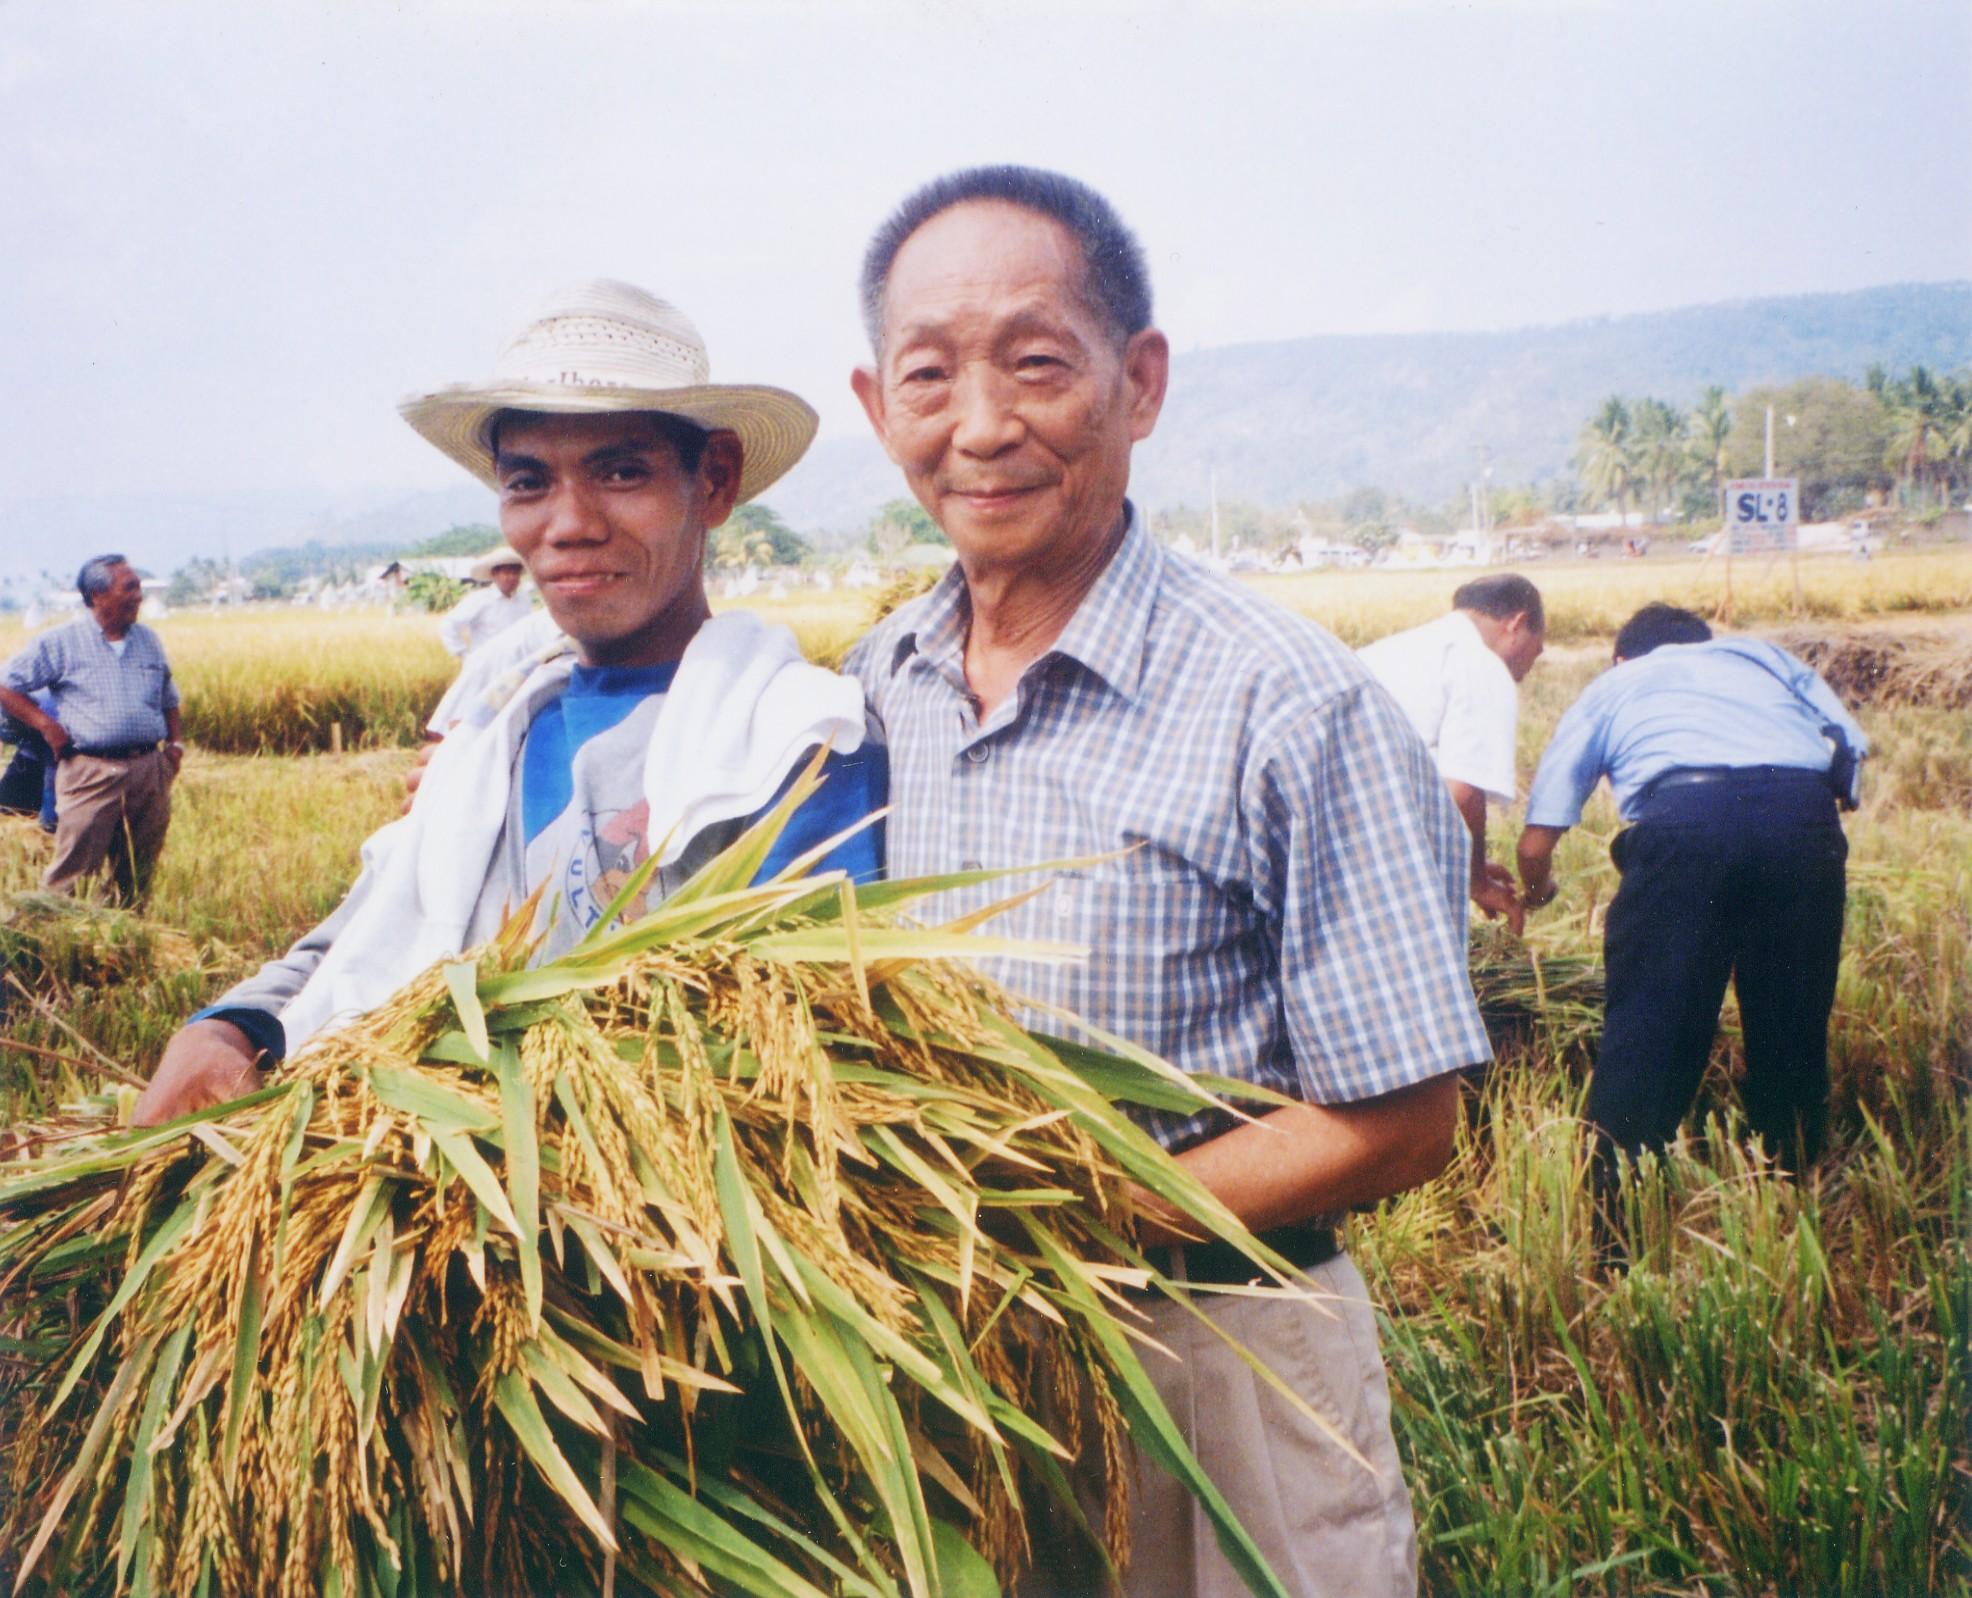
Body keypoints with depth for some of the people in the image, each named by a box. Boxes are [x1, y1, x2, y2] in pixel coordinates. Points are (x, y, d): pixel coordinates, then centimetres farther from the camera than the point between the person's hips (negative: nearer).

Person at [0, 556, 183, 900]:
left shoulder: (148, 639, 15)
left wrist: (174, 743, 12)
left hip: (150, 768, 5)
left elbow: (168, 697, 26)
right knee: (74, 870, -8)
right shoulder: (60, 642, 0)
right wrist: (46, 725, -7)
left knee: (140, 872, 10)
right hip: (90, 771, -4)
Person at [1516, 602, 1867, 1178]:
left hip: (1683, 814, -2)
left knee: (1645, 1028, 4)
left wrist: (1537, 892, 46)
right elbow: (1853, 745, 20)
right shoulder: (1763, 655, 35)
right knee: (1792, 1033, 15)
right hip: (1805, 815, 3)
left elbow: (1535, 846, 24)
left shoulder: (1610, 687, 30)